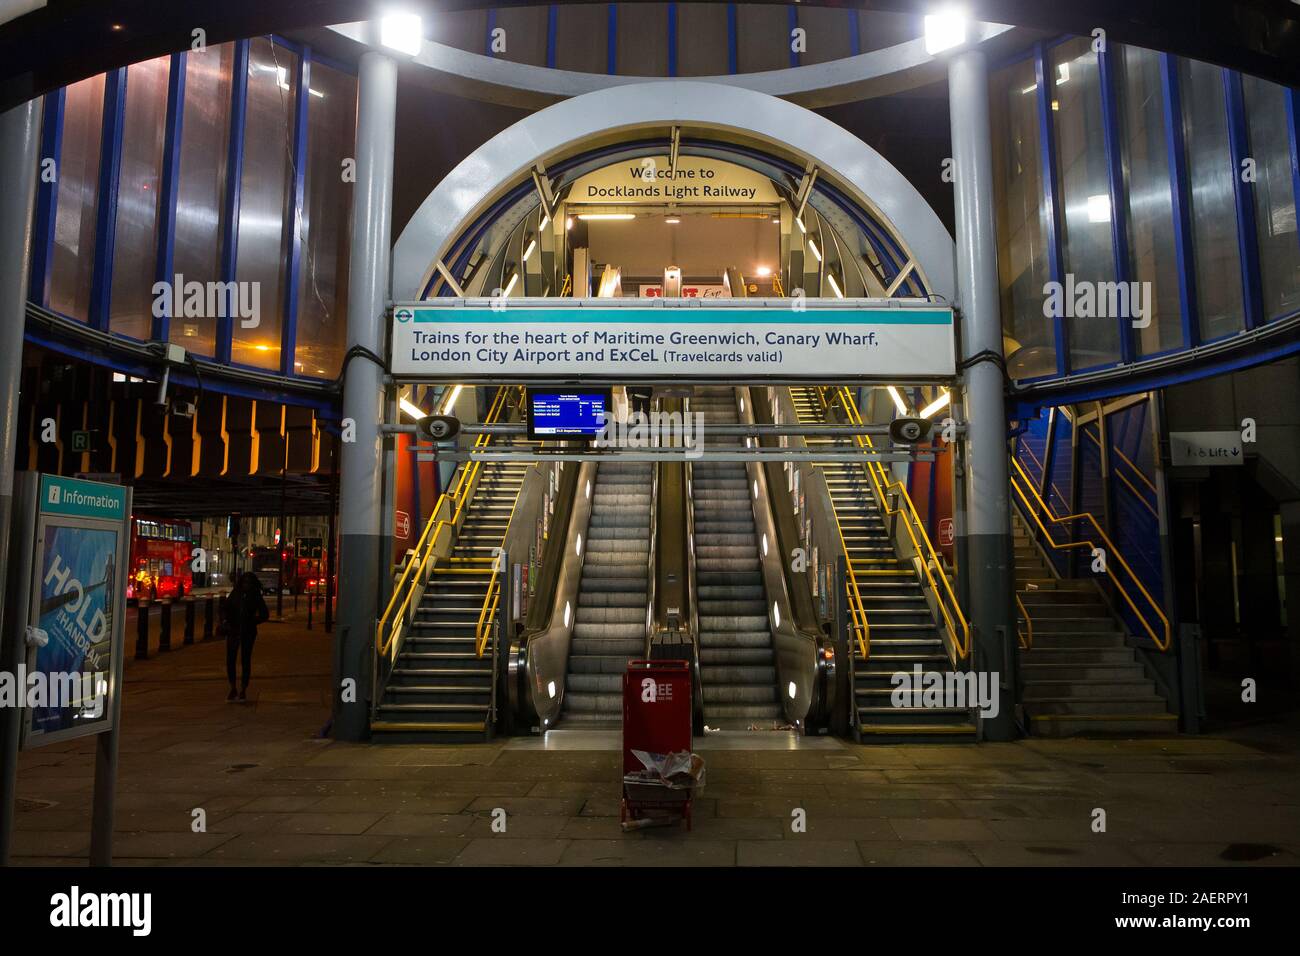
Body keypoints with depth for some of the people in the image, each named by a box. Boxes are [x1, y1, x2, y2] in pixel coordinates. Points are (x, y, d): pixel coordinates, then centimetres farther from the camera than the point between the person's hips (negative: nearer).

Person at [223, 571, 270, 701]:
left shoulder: (256, 597, 0)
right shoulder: (235, 594, 4)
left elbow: (265, 614, 5)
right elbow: (225, 608, 9)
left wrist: (252, 622, -8)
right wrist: (225, 621, -7)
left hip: (248, 633, -2)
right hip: (233, 631, 2)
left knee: (246, 660, 2)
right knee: (230, 659, -1)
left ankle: (243, 690, 12)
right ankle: (232, 688, 14)